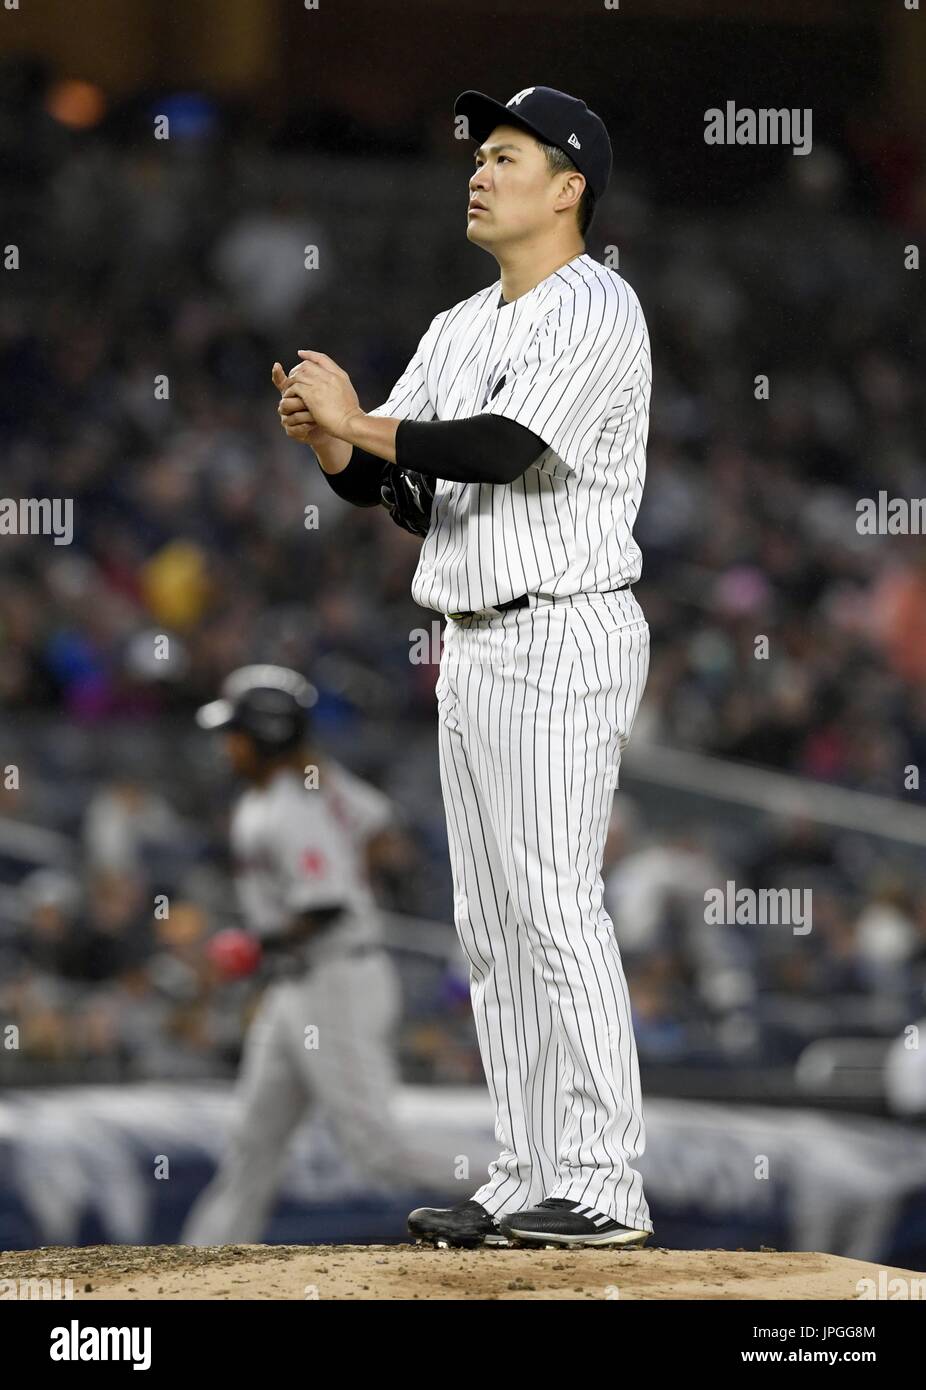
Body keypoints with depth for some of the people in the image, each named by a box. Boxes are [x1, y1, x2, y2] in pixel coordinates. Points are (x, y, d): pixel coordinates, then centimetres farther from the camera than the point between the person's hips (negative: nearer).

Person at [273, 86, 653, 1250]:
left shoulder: (596, 311, -9)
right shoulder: (459, 330, 18)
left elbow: (503, 449, -22)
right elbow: (384, 486, 16)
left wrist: (358, 421, -15)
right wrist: (327, 442, -5)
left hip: (562, 637, -9)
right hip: (472, 645, 9)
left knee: (555, 905, -13)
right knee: (489, 924, 8)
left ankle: (602, 1187, -12)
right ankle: (527, 1182, 12)